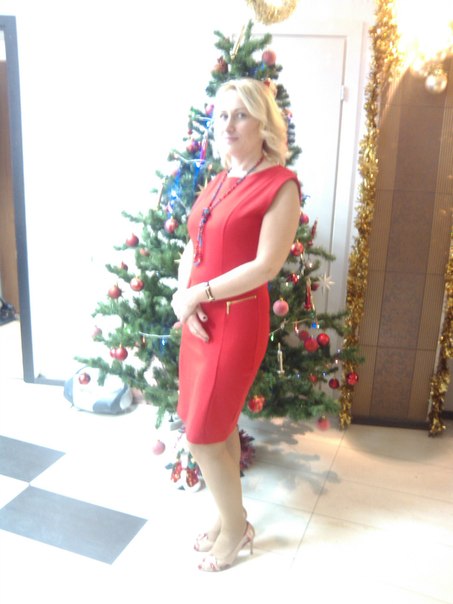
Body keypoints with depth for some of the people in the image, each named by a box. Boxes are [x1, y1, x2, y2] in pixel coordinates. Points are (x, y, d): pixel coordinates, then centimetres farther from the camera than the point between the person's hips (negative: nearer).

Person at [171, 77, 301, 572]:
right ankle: (229, 518, 36)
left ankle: (235, 527, 27)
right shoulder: (217, 184, 12)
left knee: (203, 435, 1)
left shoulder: (281, 185, -11)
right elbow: (192, 248, 12)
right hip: (199, 318, 7)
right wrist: (182, 296, -6)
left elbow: (265, 266, -18)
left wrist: (198, 294, -13)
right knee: (220, 426, 16)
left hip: (237, 321, -7)